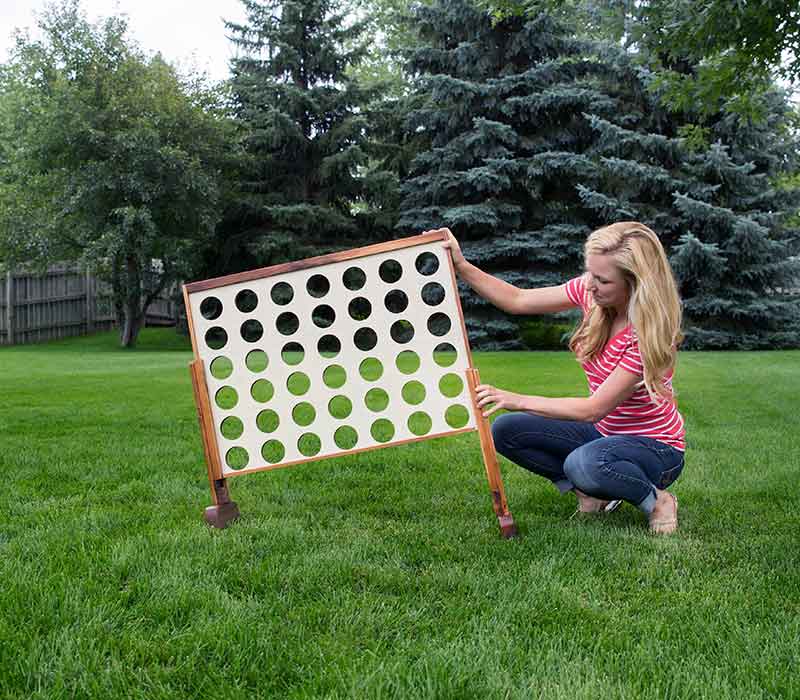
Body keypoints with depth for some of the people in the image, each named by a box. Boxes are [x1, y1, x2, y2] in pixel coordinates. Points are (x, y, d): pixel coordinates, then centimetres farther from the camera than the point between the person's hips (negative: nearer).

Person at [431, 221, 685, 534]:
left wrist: (518, 400, -33)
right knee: (505, 430, -10)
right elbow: (517, 301, -4)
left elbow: (593, 409, -29)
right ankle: (590, 490, -1)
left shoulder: (649, 332, -28)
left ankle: (656, 499, -9)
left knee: (583, 463, -39)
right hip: (605, 432, 7)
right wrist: (462, 267, -14)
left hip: (654, 447, -6)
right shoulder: (589, 291, -10)